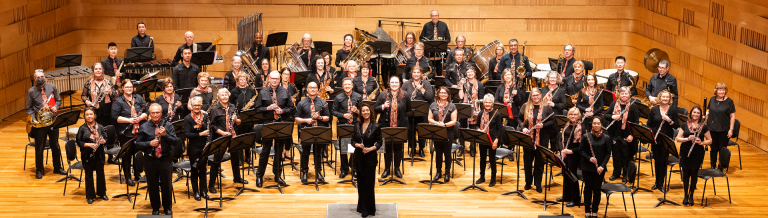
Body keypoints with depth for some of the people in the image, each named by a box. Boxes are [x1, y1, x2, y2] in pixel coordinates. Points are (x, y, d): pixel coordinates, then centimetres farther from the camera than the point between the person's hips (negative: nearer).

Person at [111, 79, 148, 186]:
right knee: (127, 154, 4)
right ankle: (127, 177, 17)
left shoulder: (138, 98, 7)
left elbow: (146, 112, 7)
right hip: (125, 133, -3)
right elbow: (115, 117, -12)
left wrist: (140, 117, -13)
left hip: (139, 131, 4)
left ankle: (138, 175, 24)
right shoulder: (118, 101, -6)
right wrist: (129, 120, -20)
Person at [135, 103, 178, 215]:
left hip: (165, 159, 0)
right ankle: (155, 208, 23)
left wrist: (165, 135, -19)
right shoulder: (144, 127, 2)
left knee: (166, 184, 6)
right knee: (152, 185, 8)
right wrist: (149, 143, -16)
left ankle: (168, 207, 24)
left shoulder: (168, 125, 3)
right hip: (150, 160, 0)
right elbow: (138, 144, 1)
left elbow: (175, 141, -3)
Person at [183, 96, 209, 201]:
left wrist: (208, 142, -11)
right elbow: (187, 134, -13)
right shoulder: (188, 118, -7)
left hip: (203, 147, 3)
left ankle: (203, 190, 22)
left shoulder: (205, 116, 2)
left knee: (203, 169, 11)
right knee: (194, 170, 7)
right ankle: (195, 192, 16)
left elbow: (209, 131, 4)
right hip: (193, 148, -3)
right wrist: (201, 134, -21)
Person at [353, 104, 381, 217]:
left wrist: (371, 148, -18)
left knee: (369, 183, -2)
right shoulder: (357, 125, 4)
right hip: (359, 156, 4)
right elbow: (353, 140, 8)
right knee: (360, 182, 9)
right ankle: (361, 206, 20)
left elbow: (379, 142, -2)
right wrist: (358, 145, -13)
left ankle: (368, 209, 5)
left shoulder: (375, 126, -6)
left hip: (370, 157, -4)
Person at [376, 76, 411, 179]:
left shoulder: (405, 96, -1)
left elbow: (408, 109, 10)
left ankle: (397, 169, 22)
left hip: (400, 126, 0)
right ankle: (387, 168, 21)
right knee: (387, 147, 7)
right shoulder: (383, 95, -1)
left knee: (398, 147, 7)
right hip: (386, 126, 0)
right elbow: (375, 109, 0)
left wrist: (400, 113, 1)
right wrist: (383, 107, -16)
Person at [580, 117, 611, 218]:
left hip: (600, 168, 0)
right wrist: (589, 158, -15)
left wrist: (602, 166, -11)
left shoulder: (606, 138, -2)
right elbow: (581, 150, 1)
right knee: (588, 188, 7)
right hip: (587, 167, 0)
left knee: (597, 189, 5)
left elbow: (608, 153, 0)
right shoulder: (586, 136, -3)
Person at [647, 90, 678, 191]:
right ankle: (657, 182, 24)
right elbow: (648, 125, 4)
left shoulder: (673, 110, -1)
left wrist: (669, 120, -18)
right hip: (655, 139, 1)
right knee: (657, 161, 9)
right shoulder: (654, 109, 1)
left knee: (663, 161, 1)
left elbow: (676, 126, -2)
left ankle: (661, 184, 12)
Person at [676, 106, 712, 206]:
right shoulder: (685, 125, 3)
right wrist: (687, 139, -18)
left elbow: (710, 141, 3)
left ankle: (691, 195, 18)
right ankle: (685, 195, 19)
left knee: (694, 174, 2)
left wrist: (701, 142, -16)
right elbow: (677, 139, 0)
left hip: (698, 154, -1)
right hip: (685, 153, 1)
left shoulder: (704, 127, 1)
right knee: (686, 174, 4)